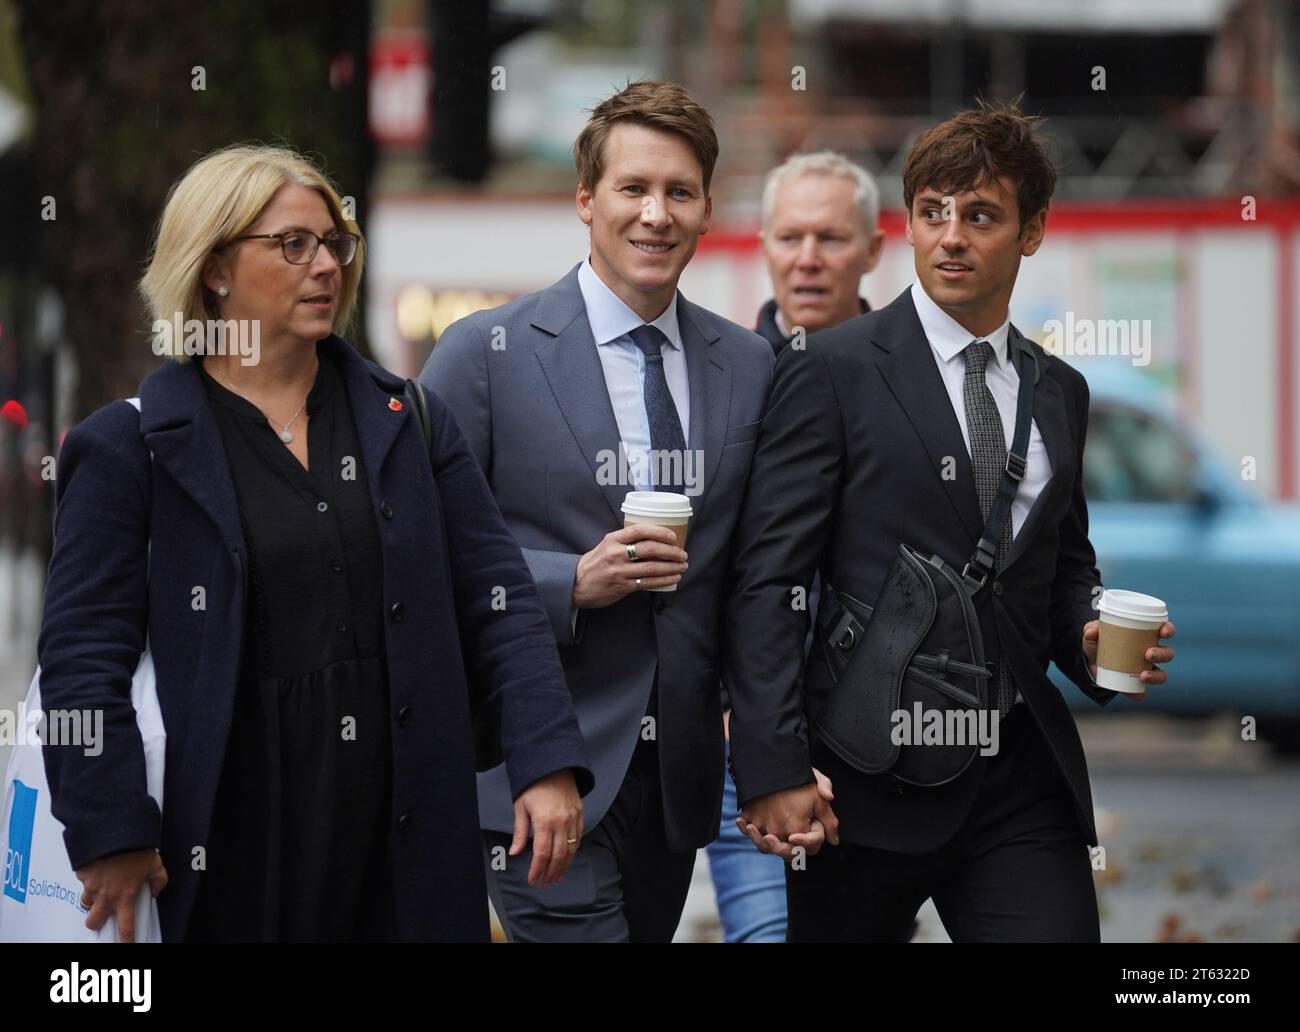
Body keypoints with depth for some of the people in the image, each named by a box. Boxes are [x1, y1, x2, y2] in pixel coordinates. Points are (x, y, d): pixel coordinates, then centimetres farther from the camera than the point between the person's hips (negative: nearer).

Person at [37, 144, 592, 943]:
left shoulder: (406, 420, 11)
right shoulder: (130, 447, 0)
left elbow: (499, 602, 8)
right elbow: (84, 657, -3)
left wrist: (549, 765, -4)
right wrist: (110, 838, -11)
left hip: (408, 833, 3)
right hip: (235, 844, -3)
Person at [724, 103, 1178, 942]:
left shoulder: (1058, 392, 14)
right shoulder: (832, 372, -3)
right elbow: (768, 581, -7)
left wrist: (1088, 638, 2)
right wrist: (774, 772, -15)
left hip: (1025, 778, 4)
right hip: (869, 779, -4)